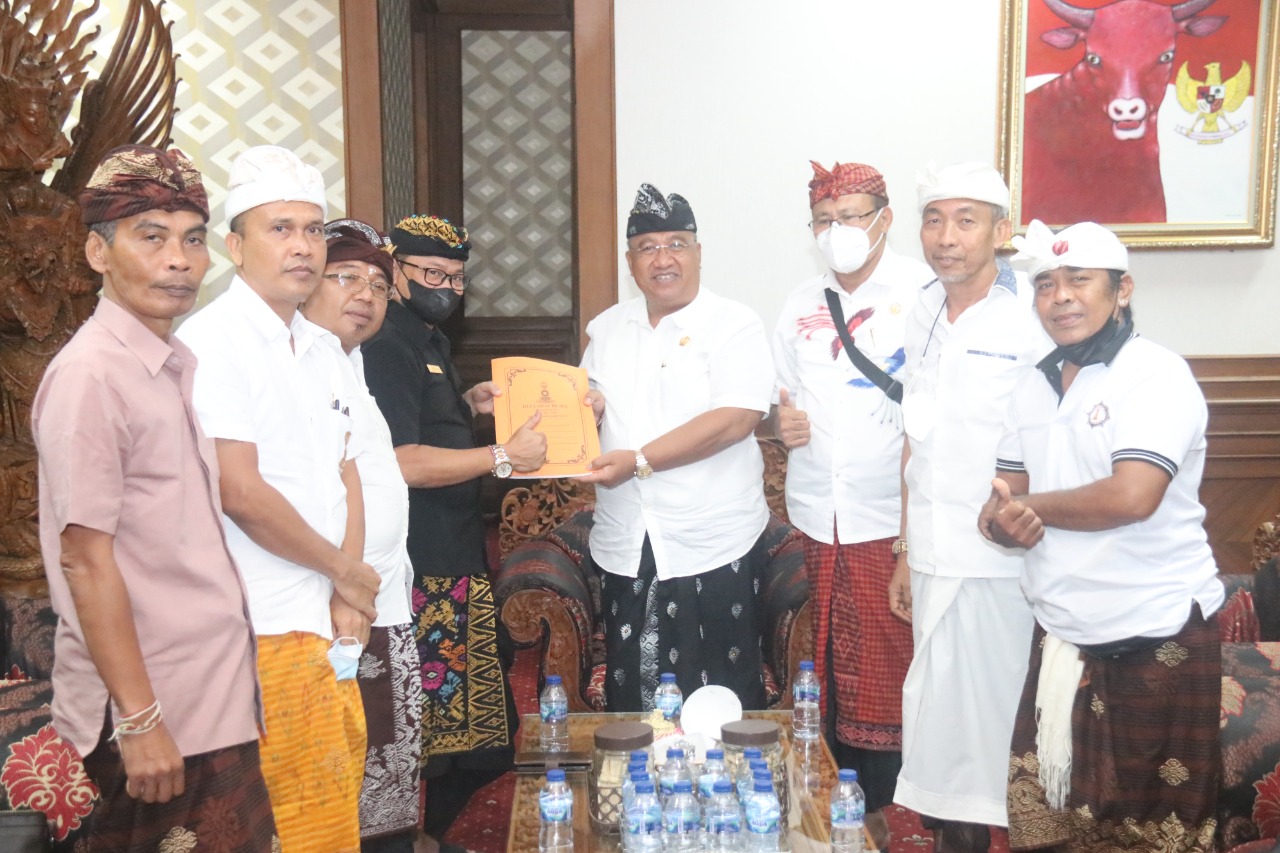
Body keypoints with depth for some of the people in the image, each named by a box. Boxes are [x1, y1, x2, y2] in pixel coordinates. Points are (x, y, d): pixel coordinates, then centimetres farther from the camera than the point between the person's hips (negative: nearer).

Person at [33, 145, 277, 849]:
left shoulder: (179, 364, 10)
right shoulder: (90, 374, -15)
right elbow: (85, 558, -18)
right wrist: (138, 719, -18)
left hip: (216, 697, 8)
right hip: (156, 715, -8)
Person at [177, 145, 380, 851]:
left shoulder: (320, 350, 14)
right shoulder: (210, 342, -12)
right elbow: (240, 493, -18)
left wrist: (347, 596, 1)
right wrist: (346, 570, -7)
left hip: (329, 625, 8)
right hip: (265, 633, -8)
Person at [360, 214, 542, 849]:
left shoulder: (430, 338, 17)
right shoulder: (387, 346, -15)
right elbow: (401, 462, -23)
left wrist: (469, 403, 12)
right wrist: (504, 457, -19)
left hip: (457, 551, 10)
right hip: (424, 564, -10)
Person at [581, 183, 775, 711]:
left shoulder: (734, 326, -8)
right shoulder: (606, 328, 10)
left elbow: (736, 419, -20)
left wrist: (638, 461, -23)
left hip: (712, 547, -5)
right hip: (625, 547, 5)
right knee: (628, 696, 16)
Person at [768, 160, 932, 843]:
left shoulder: (924, 294, -7)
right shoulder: (801, 305, 11)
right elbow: (779, 398, 21)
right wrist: (780, 419, -4)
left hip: (895, 520, -5)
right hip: (819, 517, 5)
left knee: (887, 671, 4)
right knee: (832, 669, 16)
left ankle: (882, 805, 22)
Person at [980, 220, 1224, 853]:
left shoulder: (1157, 374, -11)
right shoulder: (1033, 387, 10)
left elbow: (1131, 497, -25)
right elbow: (1003, 501, 10)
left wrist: (1028, 504, -10)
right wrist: (1003, 523, -14)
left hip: (1159, 637, -6)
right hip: (1062, 635, 6)